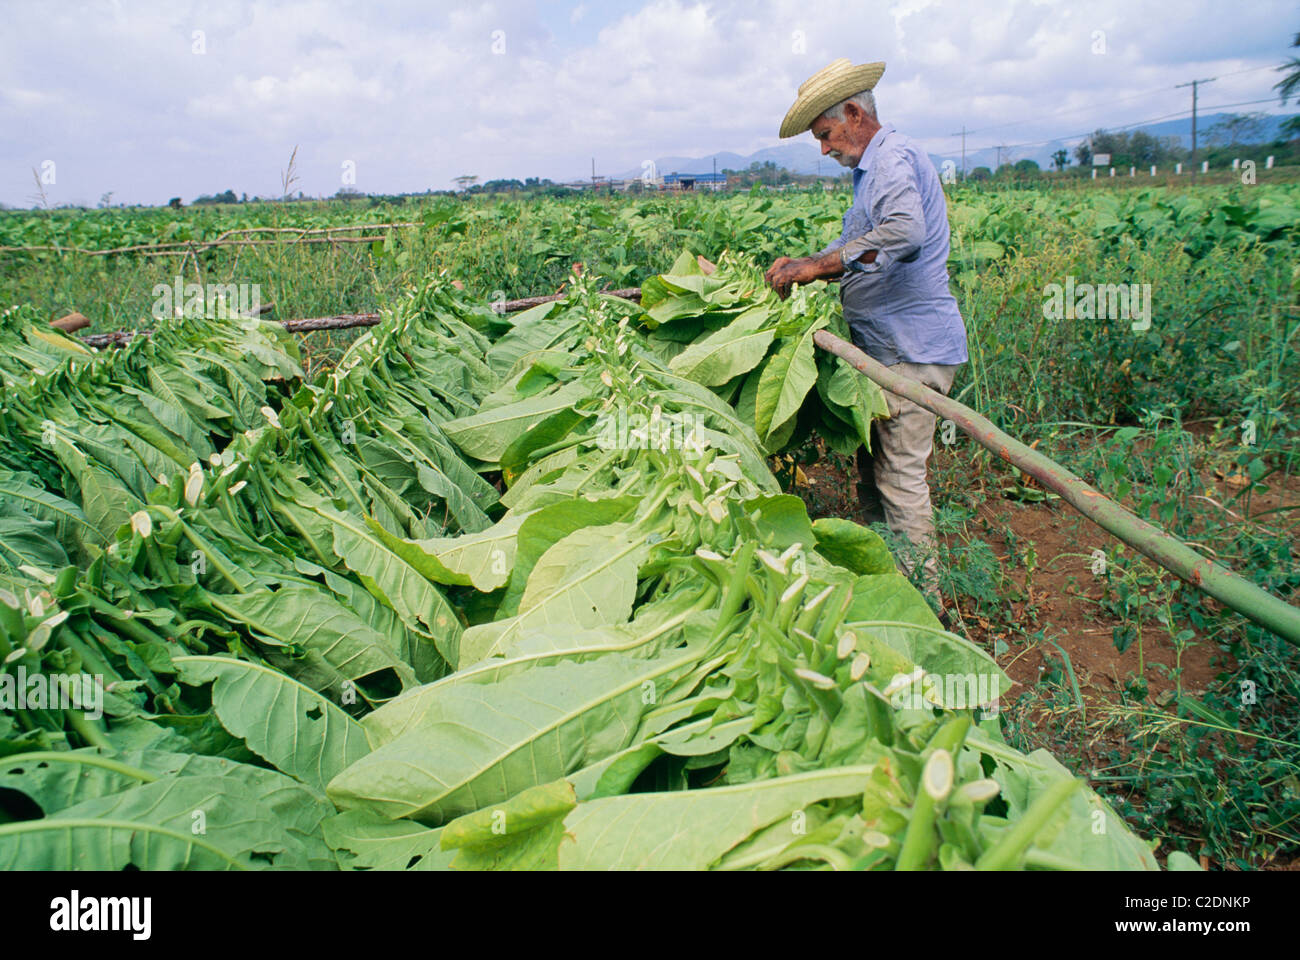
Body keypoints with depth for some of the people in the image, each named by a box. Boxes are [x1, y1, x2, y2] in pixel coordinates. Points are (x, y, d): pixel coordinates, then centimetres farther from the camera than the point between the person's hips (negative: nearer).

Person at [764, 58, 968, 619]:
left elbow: (905, 234, -35)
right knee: (872, 469, 16)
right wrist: (807, 264, 7)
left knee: (900, 476, -7)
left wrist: (818, 265, -31)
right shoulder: (874, 167, 19)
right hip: (885, 344, 11)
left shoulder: (894, 161, -16)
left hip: (912, 349, -11)